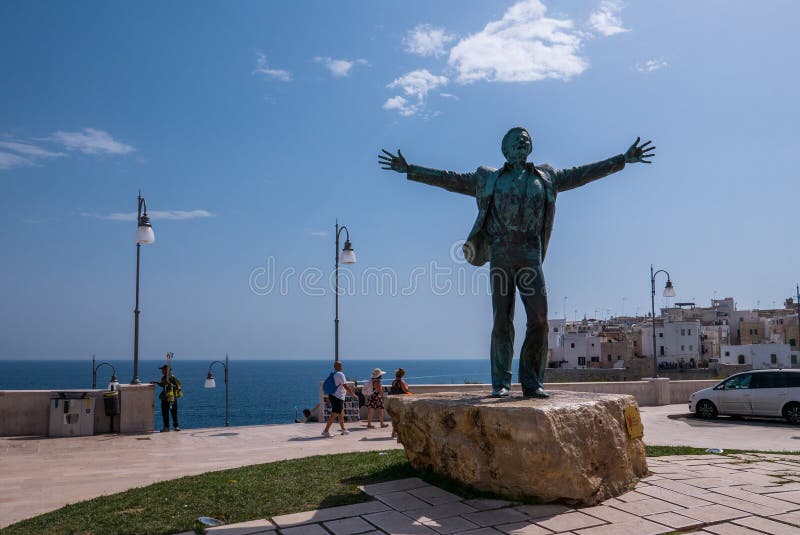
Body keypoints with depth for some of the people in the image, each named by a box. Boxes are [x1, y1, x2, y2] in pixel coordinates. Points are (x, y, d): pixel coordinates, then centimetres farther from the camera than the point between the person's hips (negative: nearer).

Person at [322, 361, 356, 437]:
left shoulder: (332, 374, 10)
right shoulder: (340, 374, -17)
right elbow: (345, 386, -20)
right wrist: (352, 394, -10)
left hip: (332, 396, 10)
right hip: (338, 397, -10)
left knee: (341, 414, 21)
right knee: (334, 415, -7)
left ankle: (343, 429, 32)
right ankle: (326, 431, -7)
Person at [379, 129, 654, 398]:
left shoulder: (546, 177, 22)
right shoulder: (488, 178, 18)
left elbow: (582, 173, 25)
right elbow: (450, 179, 18)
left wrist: (624, 159, 24)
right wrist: (409, 170, 14)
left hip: (530, 257, 1)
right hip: (500, 256, -1)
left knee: (539, 319, -10)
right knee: (502, 321, -4)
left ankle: (532, 383, -2)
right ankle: (500, 384, 3)